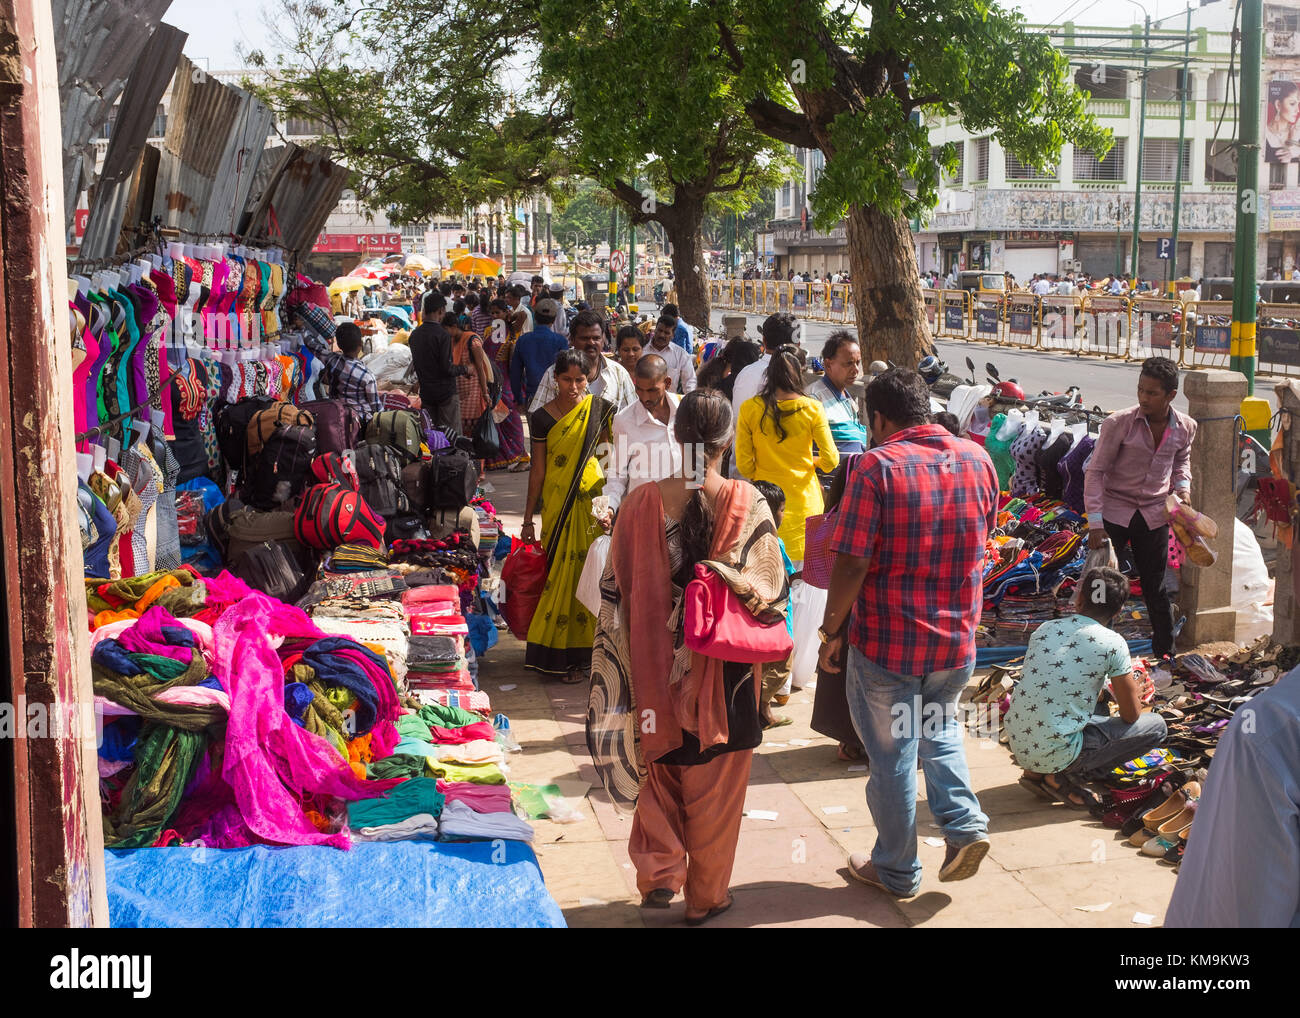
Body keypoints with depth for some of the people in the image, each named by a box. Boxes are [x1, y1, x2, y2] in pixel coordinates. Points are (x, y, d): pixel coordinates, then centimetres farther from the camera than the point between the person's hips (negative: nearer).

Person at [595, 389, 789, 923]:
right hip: (726, 674, -1)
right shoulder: (748, 504, -13)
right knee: (715, 788, 14)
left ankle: (659, 872, 17)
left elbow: (616, 591, -3)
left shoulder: (642, 503, -9)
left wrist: (620, 669, 6)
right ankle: (706, 896, 26)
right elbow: (774, 593, -10)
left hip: (656, 668, 1)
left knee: (662, 774, 22)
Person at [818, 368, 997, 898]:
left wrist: (832, 630, -8)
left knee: (892, 754, 10)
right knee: (940, 728, 29)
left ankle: (897, 870, 24)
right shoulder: (977, 459, 0)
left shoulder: (877, 466, -17)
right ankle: (964, 824, 12)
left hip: (885, 641, -5)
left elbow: (851, 561, -20)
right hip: (957, 637, 5)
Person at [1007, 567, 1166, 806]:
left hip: (1018, 745, 7)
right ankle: (1063, 777, -2)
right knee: (1155, 726, 7)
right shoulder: (1112, 643, -9)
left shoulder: (1044, 629, 7)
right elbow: (1131, 714, -1)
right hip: (1055, 755, -7)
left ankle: (1036, 771, 13)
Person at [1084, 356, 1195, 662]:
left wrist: (1182, 488, -2)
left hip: (1154, 516, 3)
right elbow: (1095, 471, -12)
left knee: (1156, 588, 11)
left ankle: (1165, 654, 25)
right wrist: (1094, 523, -16)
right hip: (1114, 510, -3)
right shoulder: (1119, 423, -16)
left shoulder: (1185, 427, -4)